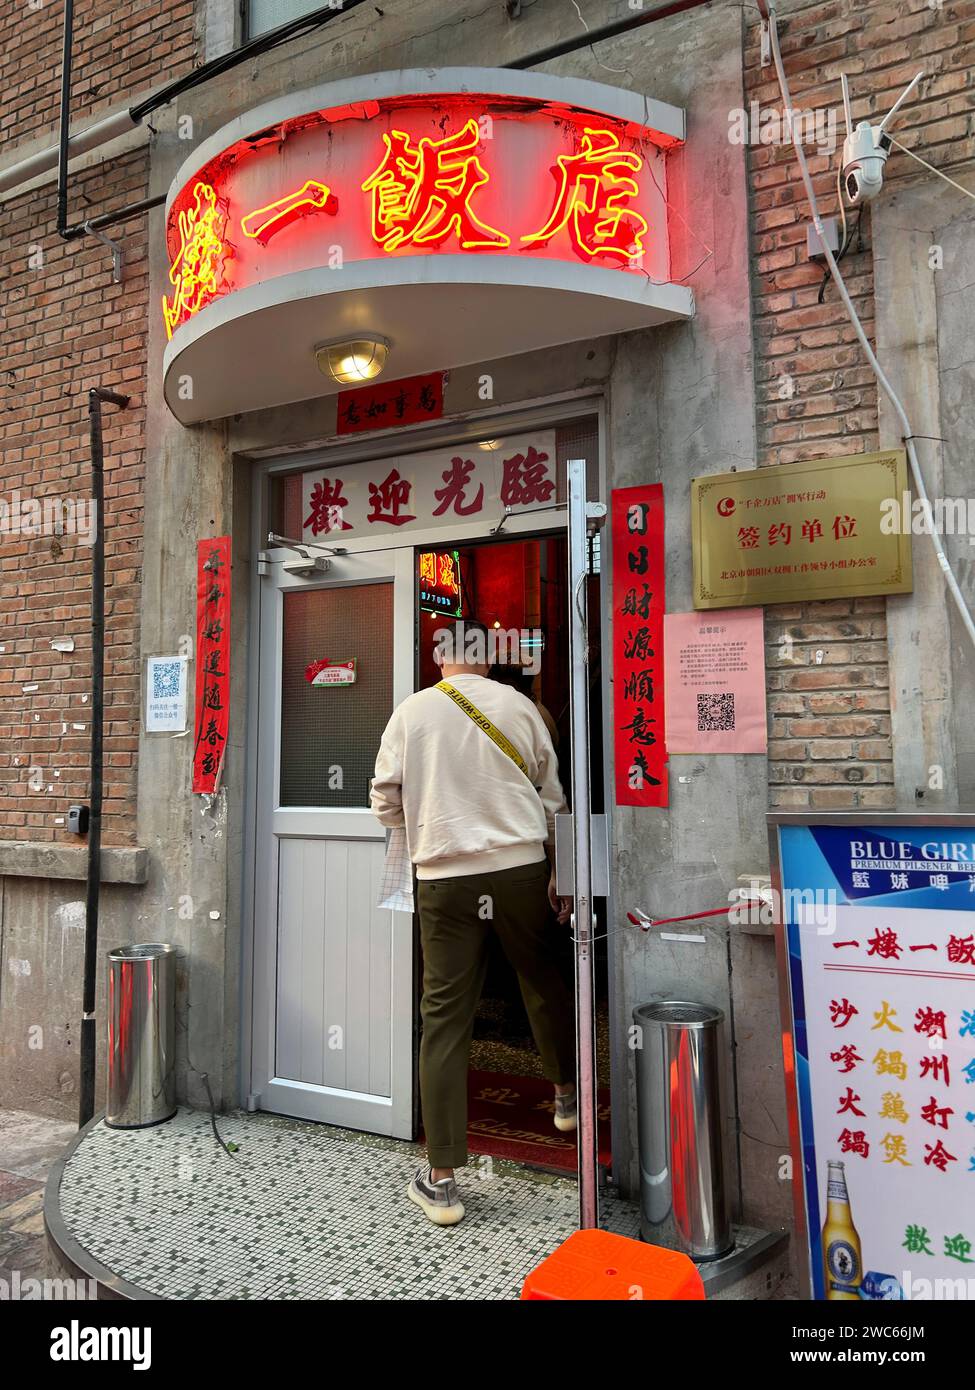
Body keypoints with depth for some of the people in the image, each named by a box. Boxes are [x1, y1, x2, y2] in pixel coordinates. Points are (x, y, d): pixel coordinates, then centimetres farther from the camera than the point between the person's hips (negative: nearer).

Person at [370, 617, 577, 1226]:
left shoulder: (412, 712, 1)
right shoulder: (519, 705, 2)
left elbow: (386, 804, 5)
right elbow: (552, 798, 8)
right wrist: (562, 872, 16)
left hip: (445, 877, -1)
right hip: (520, 867, 1)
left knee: (446, 1018, 4)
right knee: (544, 982, 23)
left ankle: (441, 1180, 9)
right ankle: (566, 1095, 44)